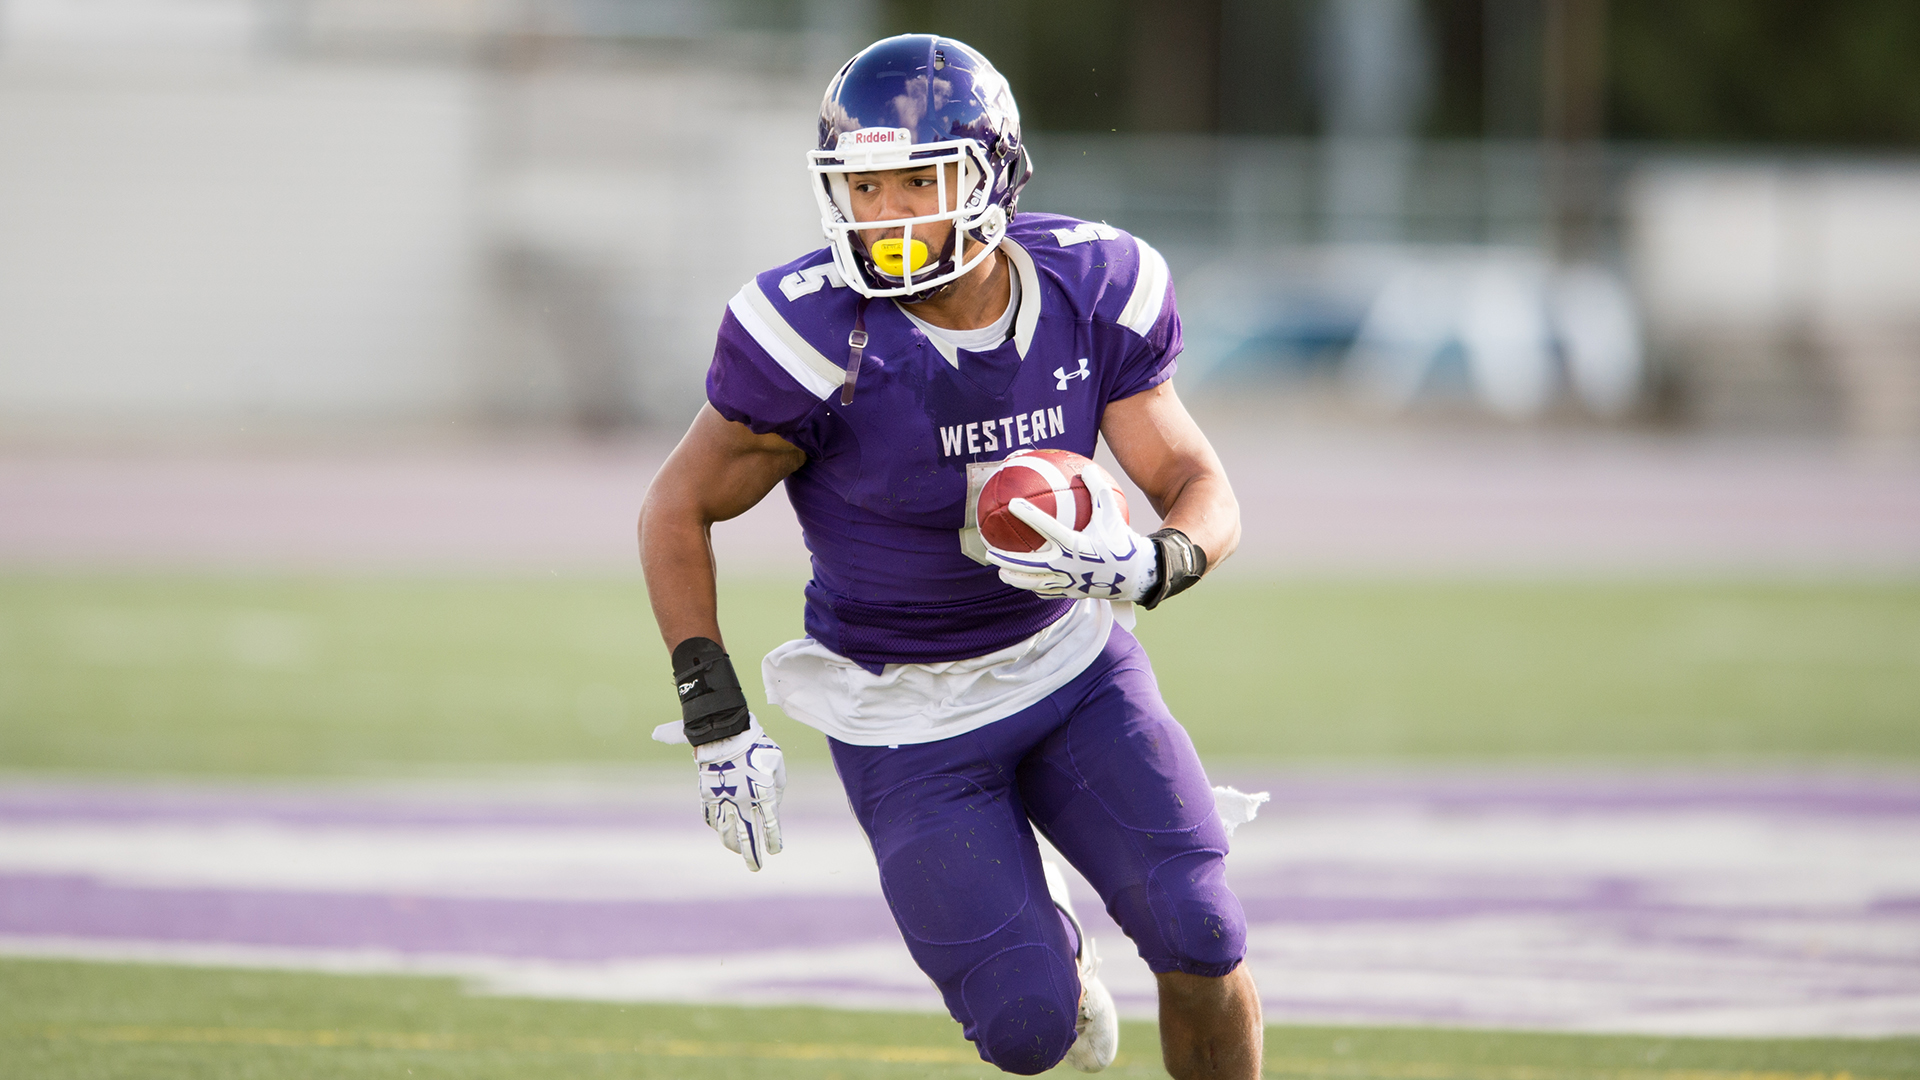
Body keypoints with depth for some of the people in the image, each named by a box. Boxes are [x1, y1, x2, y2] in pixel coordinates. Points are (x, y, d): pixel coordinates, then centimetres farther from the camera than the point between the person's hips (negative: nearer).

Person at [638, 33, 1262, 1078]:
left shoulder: (1093, 293, -13)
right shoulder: (818, 337, -24)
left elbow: (1203, 490, -6)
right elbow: (678, 512, -11)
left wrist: (1151, 566, -30)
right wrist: (715, 719, -17)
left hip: (1069, 659, 3)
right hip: (906, 711, -3)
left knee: (1199, 934, -13)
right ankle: (1049, 946, 30)